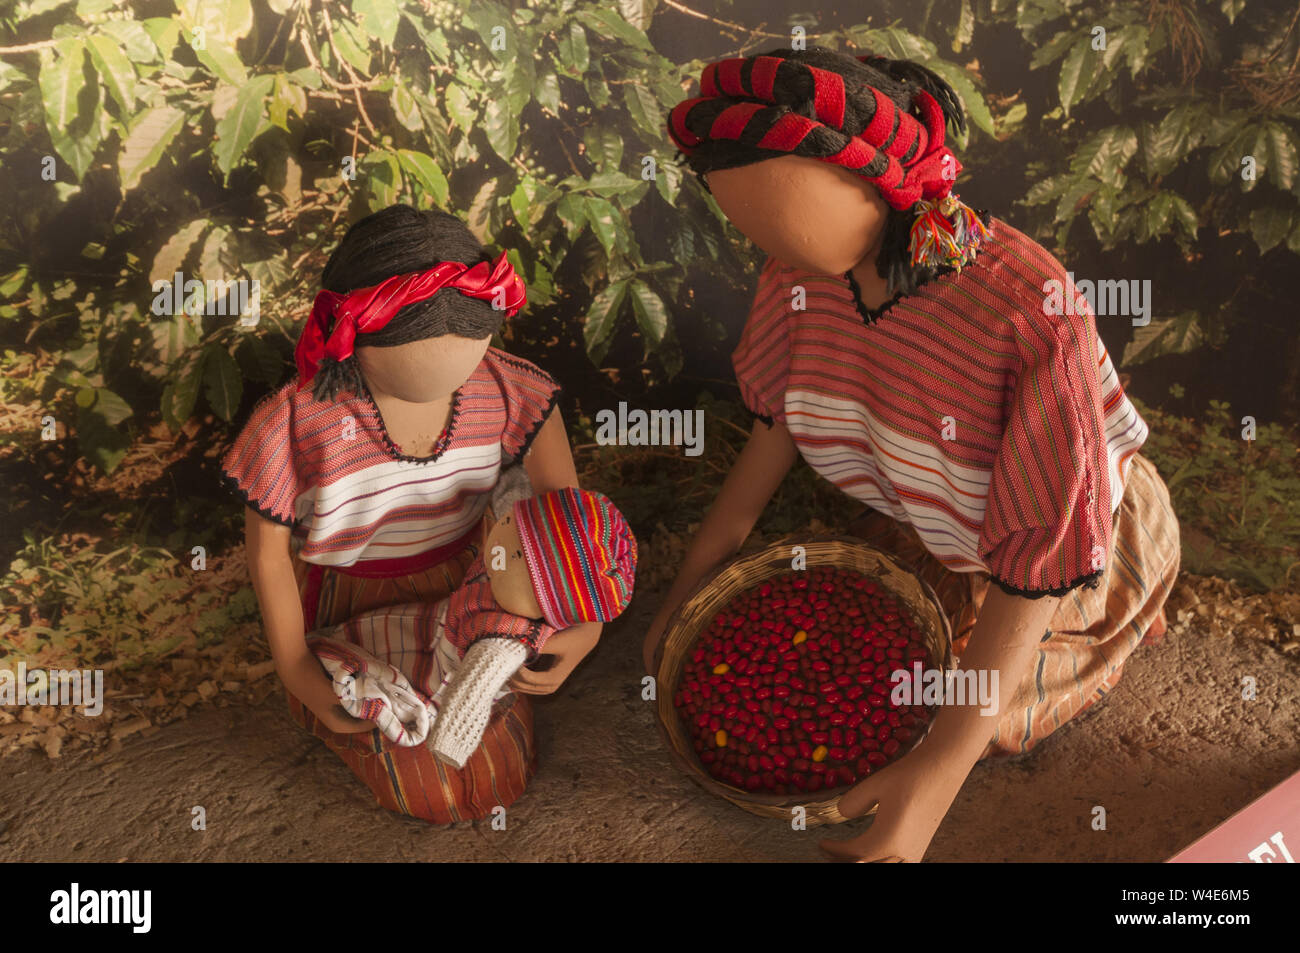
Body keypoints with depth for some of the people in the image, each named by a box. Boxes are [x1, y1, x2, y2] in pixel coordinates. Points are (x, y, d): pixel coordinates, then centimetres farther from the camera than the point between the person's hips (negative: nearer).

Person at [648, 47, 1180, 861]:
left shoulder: (1032, 313, -42)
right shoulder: (802, 270, -23)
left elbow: (1038, 557, -36)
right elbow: (783, 414, -4)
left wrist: (943, 771, -37)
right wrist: (697, 576, -6)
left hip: (1085, 546, -5)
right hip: (919, 534, 5)